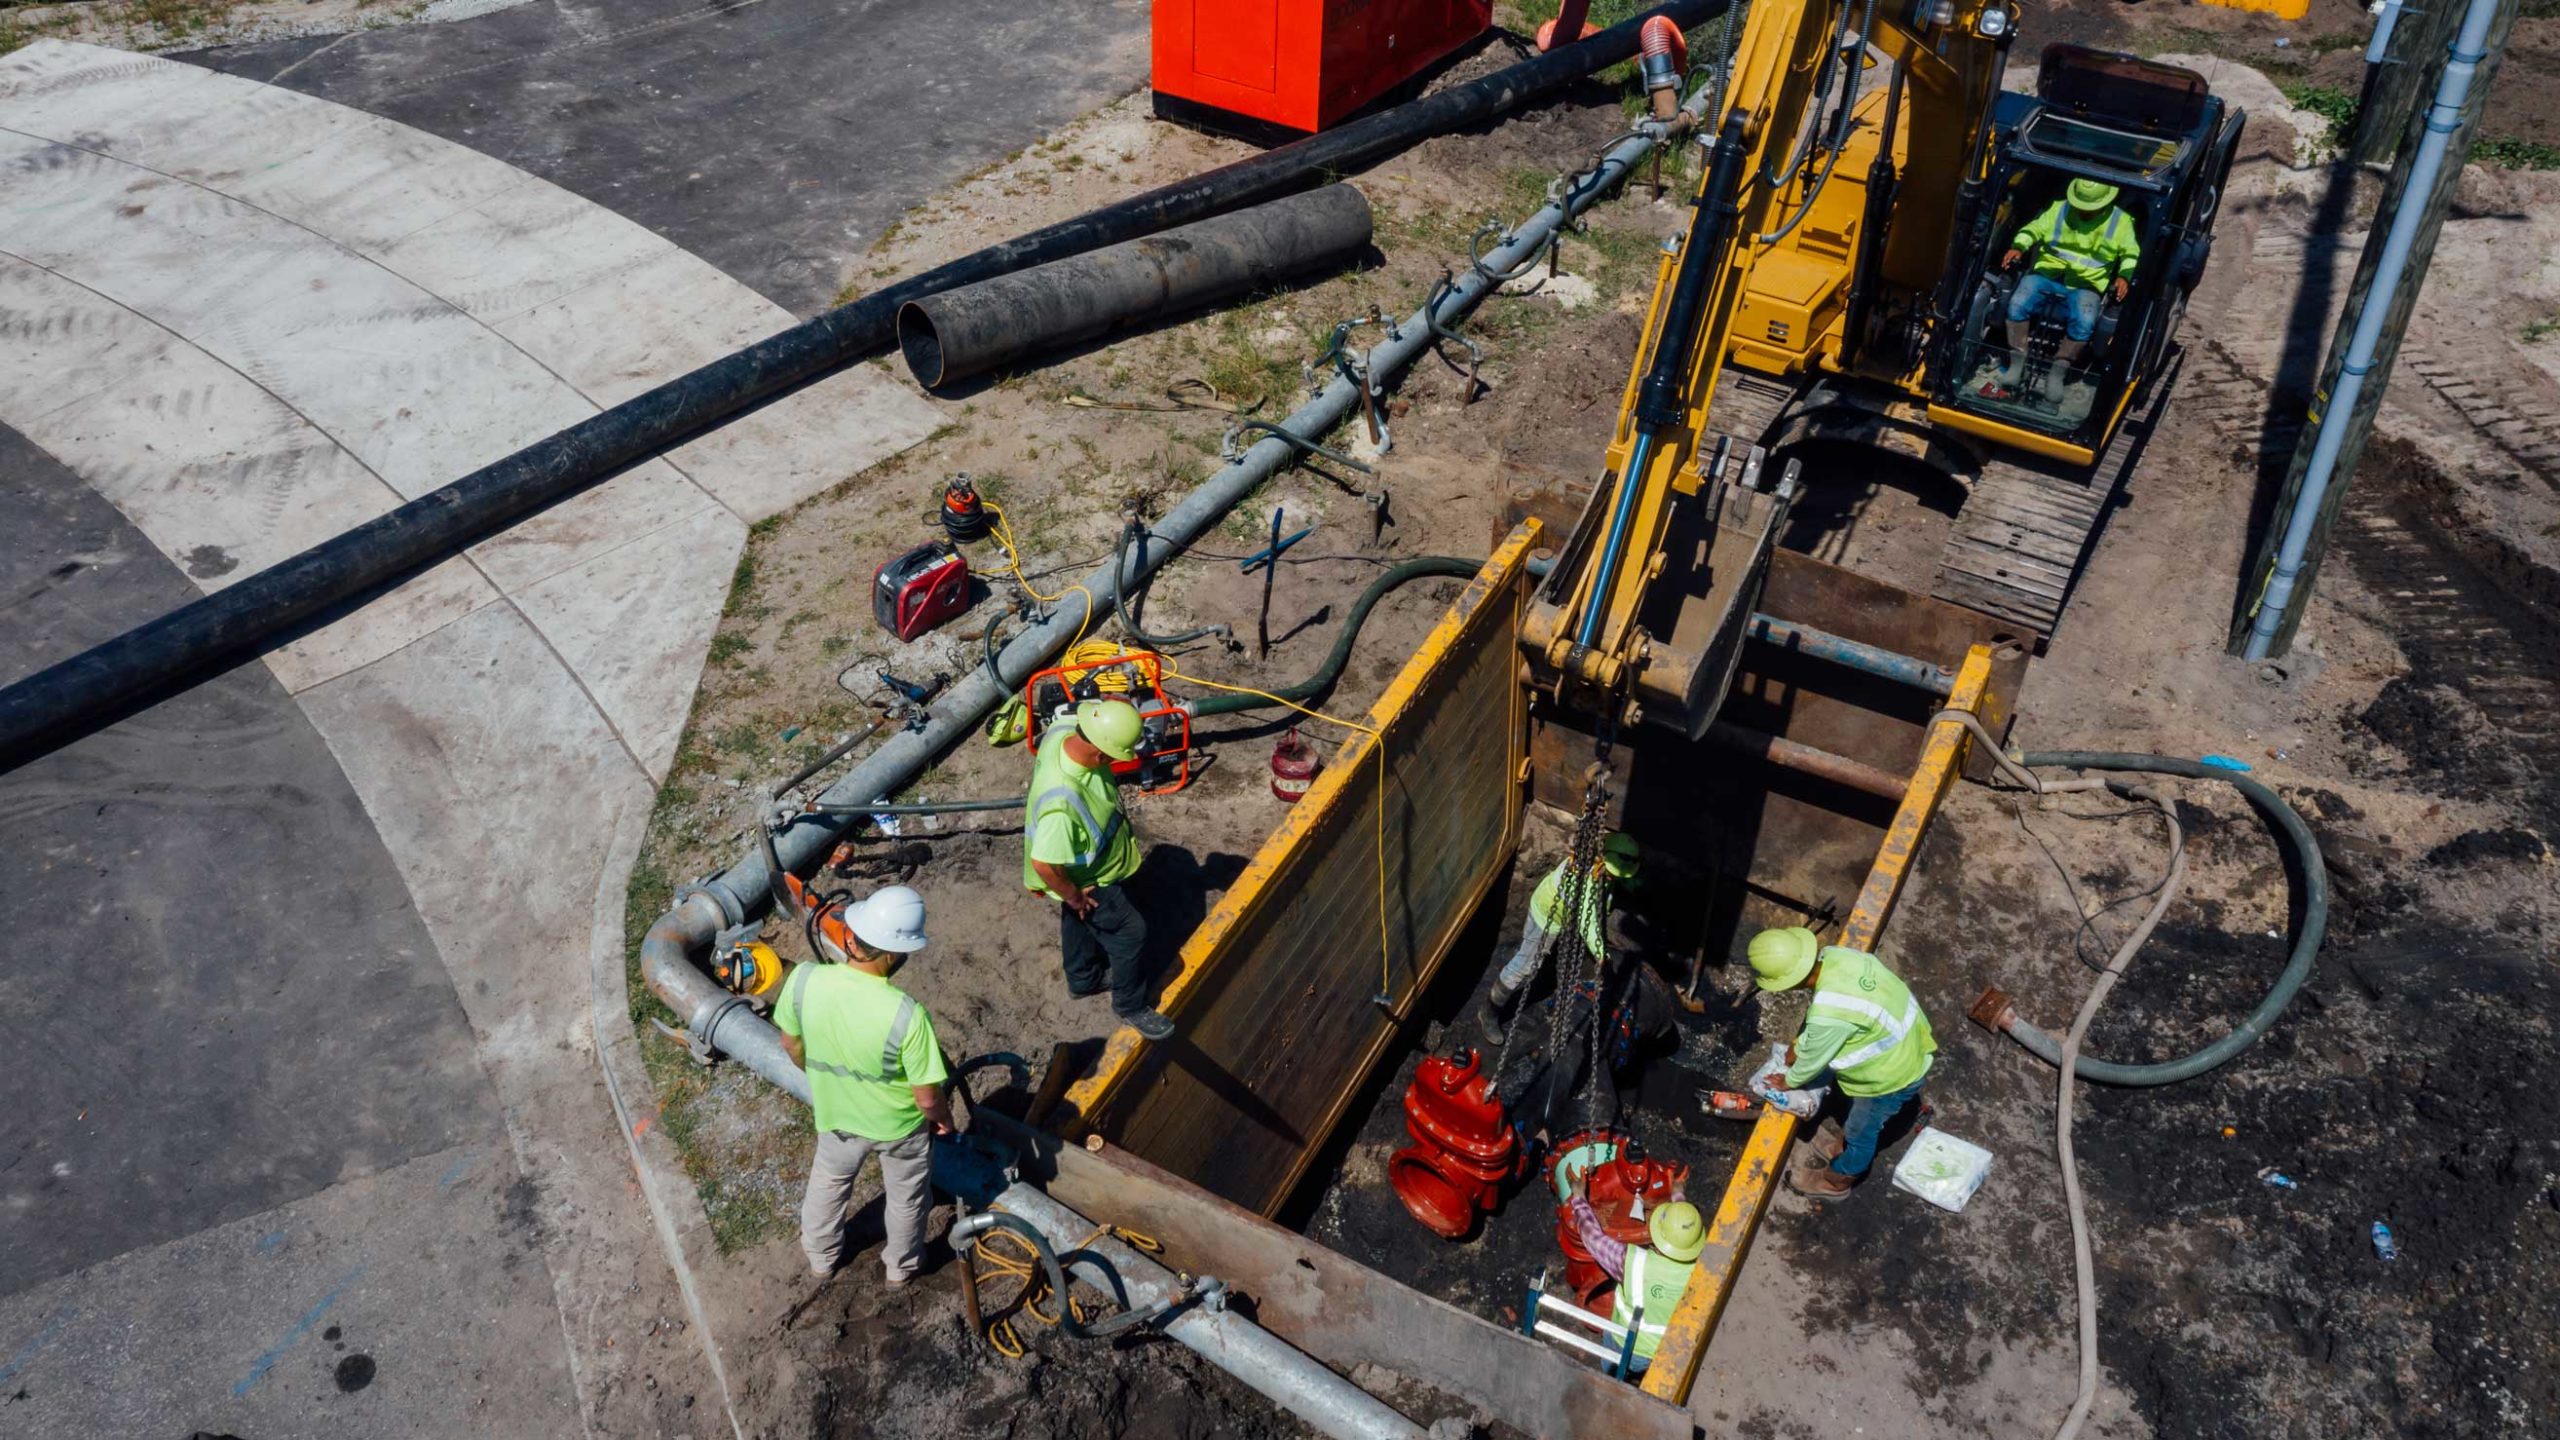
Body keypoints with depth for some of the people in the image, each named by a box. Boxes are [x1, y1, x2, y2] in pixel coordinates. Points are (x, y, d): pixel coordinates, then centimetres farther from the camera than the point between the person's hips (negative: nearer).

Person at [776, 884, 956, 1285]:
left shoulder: (804, 979, -29)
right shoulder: (907, 1014, -39)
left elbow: (791, 1044, -8)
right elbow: (927, 1097, -26)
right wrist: (944, 1119, -2)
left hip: (835, 1112, 3)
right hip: (900, 1124, -3)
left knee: (828, 1183, 34)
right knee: (906, 1197, 29)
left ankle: (821, 1256, 58)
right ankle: (901, 1266, 53)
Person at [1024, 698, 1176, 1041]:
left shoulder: (1063, 733, -24)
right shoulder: (1063, 801, -47)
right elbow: (1043, 863, -39)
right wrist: (1072, 894, -19)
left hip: (1082, 858, 8)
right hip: (1085, 880, -8)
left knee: (1078, 922, 31)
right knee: (1131, 932, 12)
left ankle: (1084, 979, 58)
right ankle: (1130, 1006, 36)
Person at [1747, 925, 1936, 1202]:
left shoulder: (1828, 1013, -39)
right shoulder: (1832, 955, -16)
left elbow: (1813, 1058, -17)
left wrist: (1790, 1082, 3)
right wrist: (1798, 1045, 15)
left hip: (1893, 1074, -7)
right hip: (1904, 1046, 7)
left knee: (1862, 1129, 21)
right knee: (1860, 1110, 33)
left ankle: (1836, 1181, 46)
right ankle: (1845, 1145, 60)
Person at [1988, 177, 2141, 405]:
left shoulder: (2120, 222, 8)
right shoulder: (2059, 209, 12)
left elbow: (2132, 254, 4)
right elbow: (2034, 229, 9)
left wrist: (2124, 276, -17)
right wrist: (2018, 246, -13)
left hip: (2085, 286, -1)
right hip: (2046, 275, 2)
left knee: (2084, 323, -34)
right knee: (2017, 304, -30)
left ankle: (2058, 371, -21)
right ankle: (2017, 363, -21)